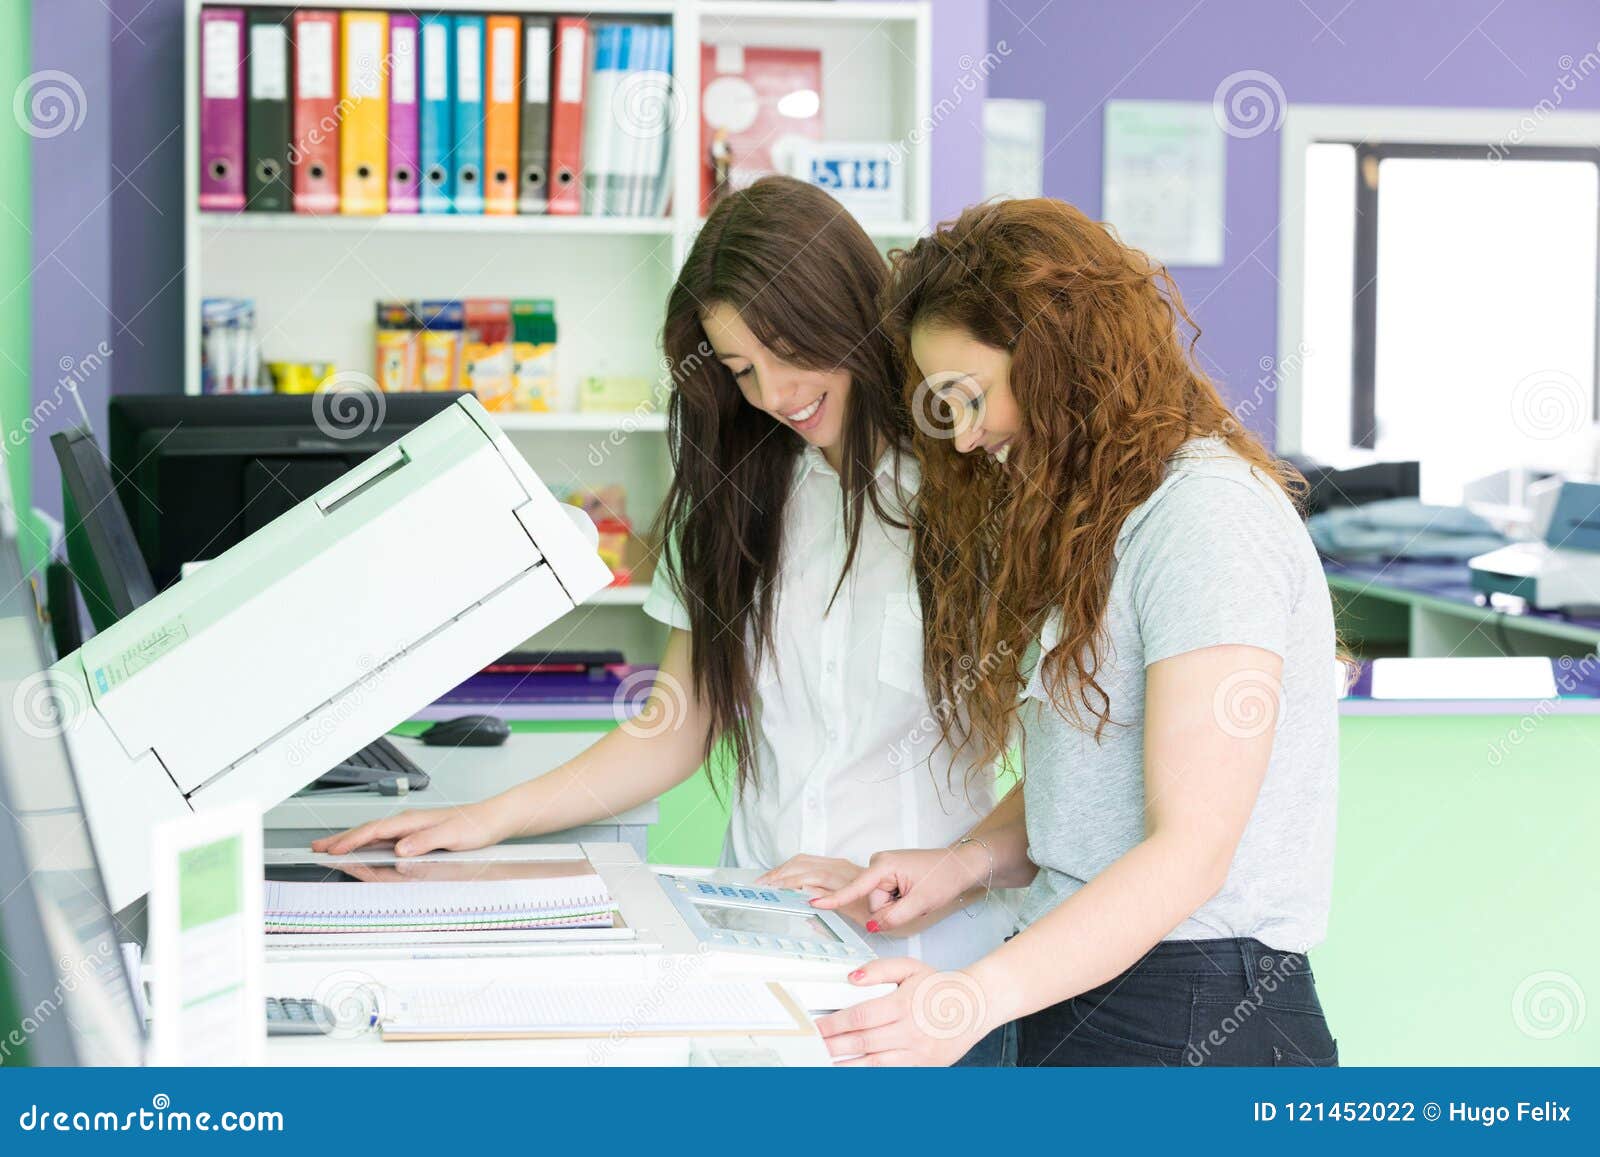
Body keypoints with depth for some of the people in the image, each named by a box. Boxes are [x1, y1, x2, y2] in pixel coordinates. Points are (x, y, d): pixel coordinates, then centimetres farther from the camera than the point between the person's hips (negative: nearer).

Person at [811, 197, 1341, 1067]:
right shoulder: (1088, 513, 18)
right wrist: (964, 865, 1)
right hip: (1071, 991, 9)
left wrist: (976, 998, -28)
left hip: (1193, 1017, -9)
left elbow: (1190, 850, -21)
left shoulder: (1209, 515, -15)